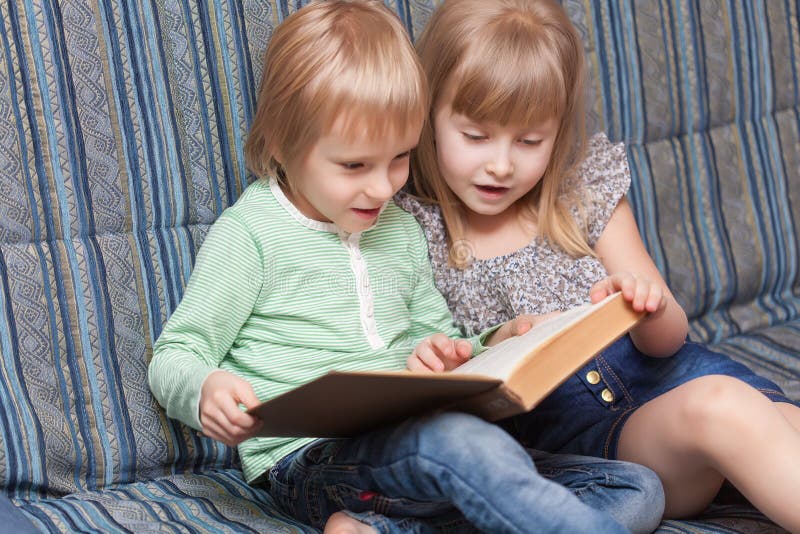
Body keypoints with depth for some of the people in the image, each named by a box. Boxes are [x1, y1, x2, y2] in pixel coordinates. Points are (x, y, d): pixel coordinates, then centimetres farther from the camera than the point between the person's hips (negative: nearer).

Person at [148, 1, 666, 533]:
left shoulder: (400, 228, 20)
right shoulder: (250, 234, -1)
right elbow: (174, 355, -1)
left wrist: (489, 348, 10)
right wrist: (205, 387, -25)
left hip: (414, 440, 8)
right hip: (310, 459, -7)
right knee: (461, 440, -40)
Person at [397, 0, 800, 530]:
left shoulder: (588, 190, 10)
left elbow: (666, 338, 11)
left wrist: (649, 306, -14)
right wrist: (424, 373, -21)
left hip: (658, 375, 4)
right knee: (717, 406, -33)